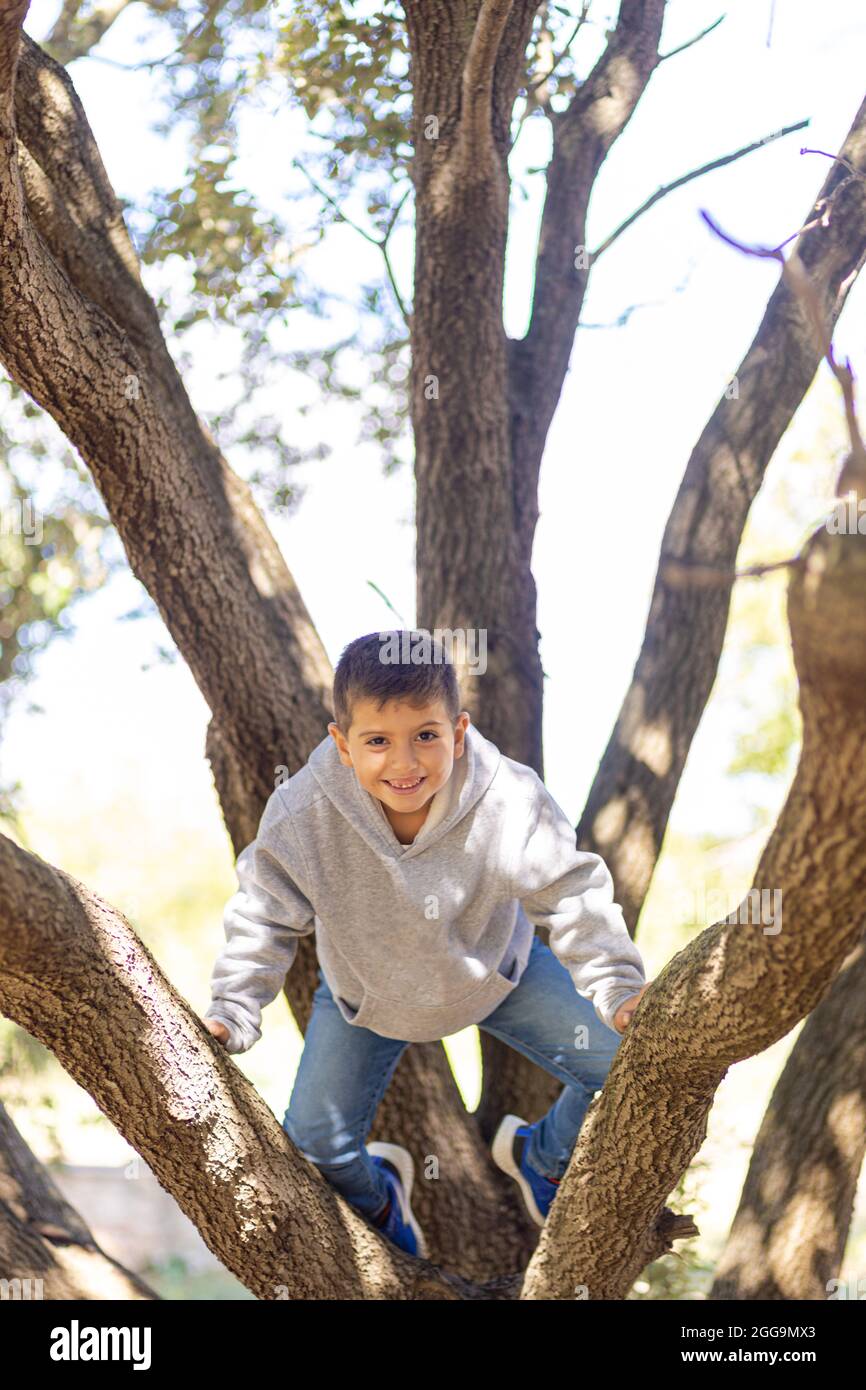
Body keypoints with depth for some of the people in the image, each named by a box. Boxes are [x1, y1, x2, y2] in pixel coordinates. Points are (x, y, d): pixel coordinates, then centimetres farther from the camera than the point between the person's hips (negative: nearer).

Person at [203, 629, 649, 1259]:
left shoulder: (510, 801, -35)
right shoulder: (302, 818, -32)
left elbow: (573, 899, -25)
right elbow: (265, 920, -16)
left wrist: (619, 989, -36)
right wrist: (232, 1011, -24)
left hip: (495, 967, 0)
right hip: (367, 988, 0)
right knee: (315, 1138, -4)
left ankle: (541, 1153, 27)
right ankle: (377, 1195, 36)